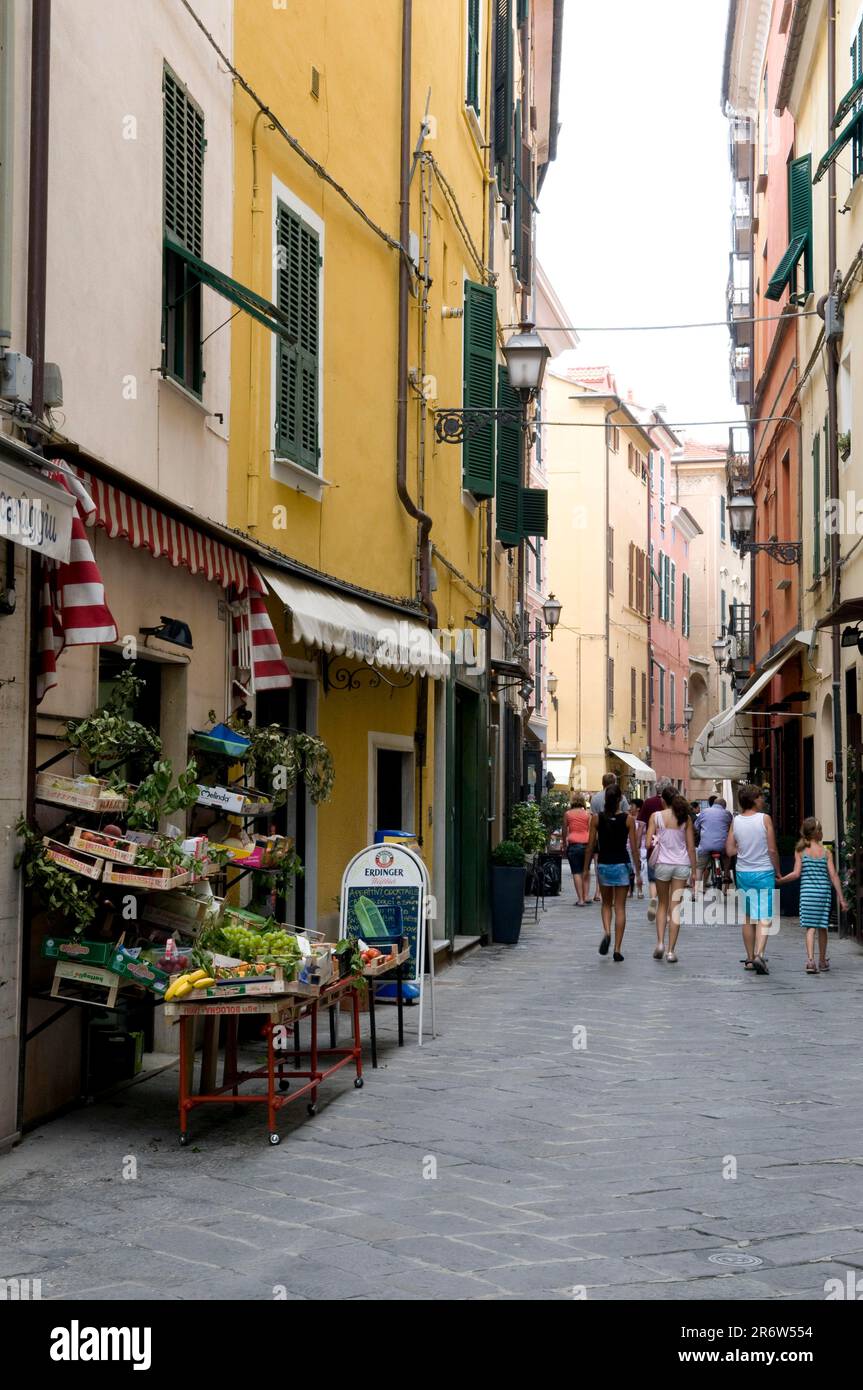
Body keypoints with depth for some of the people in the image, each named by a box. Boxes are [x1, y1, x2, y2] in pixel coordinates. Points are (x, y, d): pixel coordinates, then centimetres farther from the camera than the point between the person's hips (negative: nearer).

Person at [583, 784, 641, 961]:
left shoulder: (596, 818, -3)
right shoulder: (628, 819, -6)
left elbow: (591, 845, -2)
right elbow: (633, 847, -6)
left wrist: (586, 868, 7)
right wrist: (638, 871, 1)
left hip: (603, 865, 1)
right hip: (622, 865, -1)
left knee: (606, 904, 18)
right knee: (620, 907, 5)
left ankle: (606, 932, -9)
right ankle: (617, 949, 1)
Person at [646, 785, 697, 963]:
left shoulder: (656, 816, -4)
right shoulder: (686, 818, 1)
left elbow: (649, 844, -9)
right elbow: (691, 847, 2)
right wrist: (693, 871, 7)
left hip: (662, 863, -1)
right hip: (682, 865, 1)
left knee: (662, 905, 17)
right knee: (675, 907, 4)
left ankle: (660, 942, 2)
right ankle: (671, 951, 1)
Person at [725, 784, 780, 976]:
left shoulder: (735, 821, 1)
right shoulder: (765, 819, -9)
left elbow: (729, 851, 0)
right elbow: (772, 850, -10)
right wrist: (777, 870, 3)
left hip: (743, 873, 4)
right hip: (764, 873, -4)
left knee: (748, 918, 13)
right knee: (764, 917, -3)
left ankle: (750, 958, 16)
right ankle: (759, 954, -19)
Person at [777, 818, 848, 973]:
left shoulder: (800, 851, 0)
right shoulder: (826, 852, 1)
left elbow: (796, 873, -8)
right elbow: (833, 876, -2)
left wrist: (778, 881, 5)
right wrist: (841, 899, 0)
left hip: (807, 891, -1)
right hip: (824, 891, 1)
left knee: (810, 927, -1)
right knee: (822, 927, 13)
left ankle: (810, 960, -18)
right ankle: (822, 961, 26)